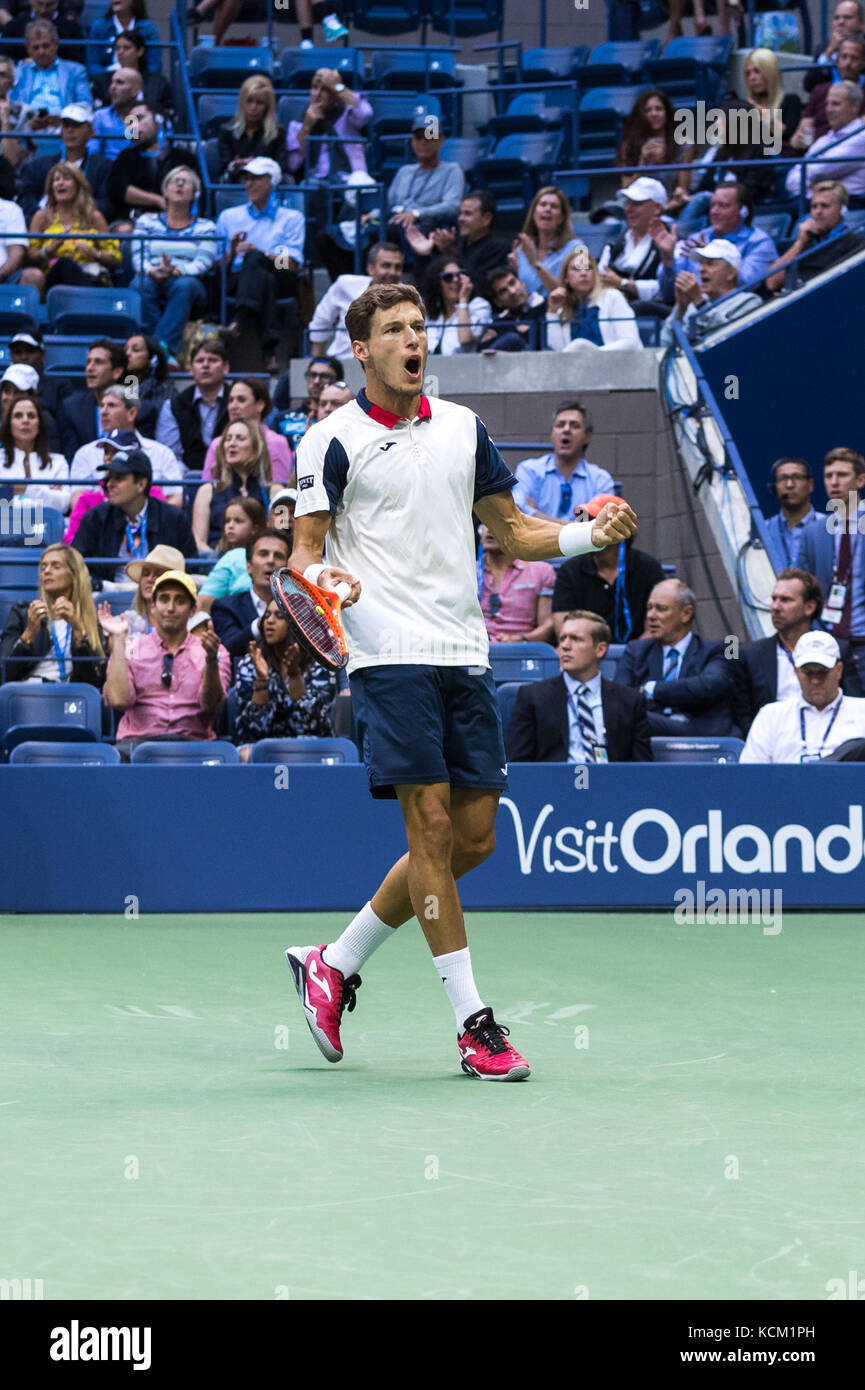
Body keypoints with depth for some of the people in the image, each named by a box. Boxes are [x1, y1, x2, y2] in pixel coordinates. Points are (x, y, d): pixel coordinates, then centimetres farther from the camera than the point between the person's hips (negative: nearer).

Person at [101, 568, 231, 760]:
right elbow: (119, 699, -5)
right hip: (138, 741, -1)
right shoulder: (131, 649, 14)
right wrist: (118, 639, -1)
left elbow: (210, 704, -2)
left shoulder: (210, 652, 14)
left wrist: (211, 660, -19)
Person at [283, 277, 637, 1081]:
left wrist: (591, 534, 3)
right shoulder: (333, 440, -1)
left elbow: (509, 531, 20)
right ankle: (472, 1022, -7)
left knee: (472, 839, 5)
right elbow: (305, 548, -2)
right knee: (432, 825, -11)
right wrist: (322, 575, -26)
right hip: (390, 654, -6)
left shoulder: (462, 428, 15)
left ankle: (335, 965, 20)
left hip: (463, 655, 6)